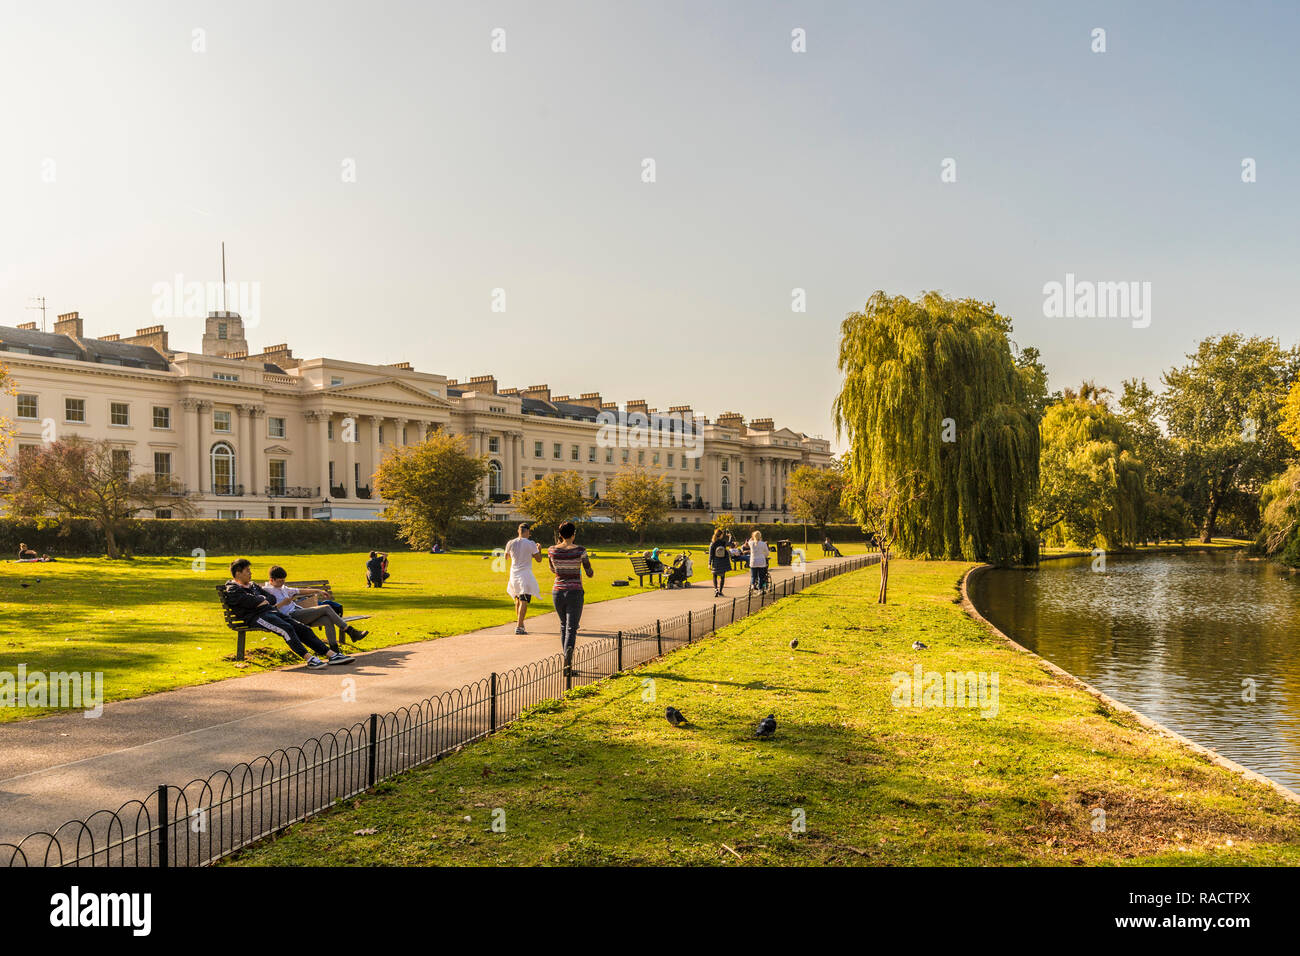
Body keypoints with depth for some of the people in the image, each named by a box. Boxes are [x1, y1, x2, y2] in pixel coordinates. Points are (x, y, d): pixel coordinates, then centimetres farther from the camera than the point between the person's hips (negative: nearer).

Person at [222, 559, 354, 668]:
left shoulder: (252, 585, 28)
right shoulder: (232, 590, 1)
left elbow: (272, 598, 25)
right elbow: (250, 602, -15)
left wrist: (264, 600, 5)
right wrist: (262, 600, 4)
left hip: (271, 611, 8)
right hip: (256, 617, -8)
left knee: (302, 628, -8)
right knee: (287, 629, -33)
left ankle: (331, 654, -15)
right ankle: (309, 658, -41)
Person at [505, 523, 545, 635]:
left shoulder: (510, 543, 1)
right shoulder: (530, 543, -11)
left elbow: (507, 555, 21)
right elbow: (539, 559, -5)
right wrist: (539, 549, 15)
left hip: (514, 574, 5)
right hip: (525, 575, -5)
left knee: (518, 599, 22)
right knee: (524, 601, -8)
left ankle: (519, 623, 30)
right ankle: (519, 627, -16)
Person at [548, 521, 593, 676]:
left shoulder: (552, 550, -2)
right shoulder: (580, 550, -10)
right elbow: (590, 573, -3)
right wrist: (592, 573, 22)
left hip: (557, 592, 3)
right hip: (575, 592, -3)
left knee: (563, 625, 22)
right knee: (571, 629, -3)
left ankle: (568, 662, 26)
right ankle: (567, 660, -29)